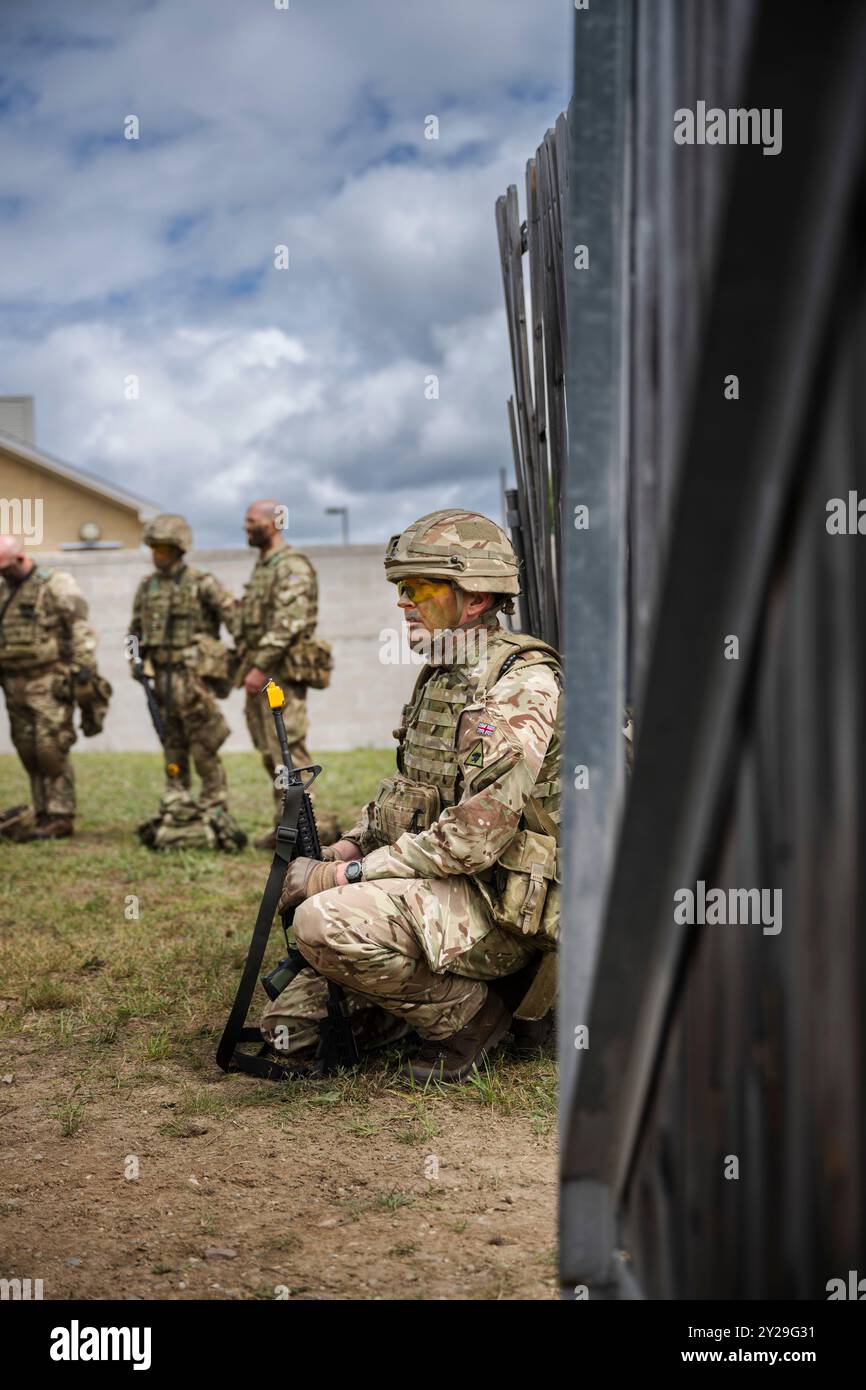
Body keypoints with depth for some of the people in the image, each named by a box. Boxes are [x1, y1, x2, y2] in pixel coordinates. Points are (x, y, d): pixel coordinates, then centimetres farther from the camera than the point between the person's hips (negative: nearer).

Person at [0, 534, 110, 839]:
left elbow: (80, 629, -11)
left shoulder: (56, 585, -6)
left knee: (51, 751, -10)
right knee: (29, 753, 7)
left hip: (49, 684, -7)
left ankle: (60, 818, -3)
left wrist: (85, 670, -17)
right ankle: (43, 815, 14)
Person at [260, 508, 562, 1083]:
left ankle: (468, 1012, -8)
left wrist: (344, 876, -20)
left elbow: (475, 836, -26)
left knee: (326, 920, -28)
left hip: (500, 910, -10)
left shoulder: (522, 685, -18)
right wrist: (349, 847, 4)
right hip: (439, 886, 10)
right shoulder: (442, 675, 13)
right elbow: (405, 790, 23)